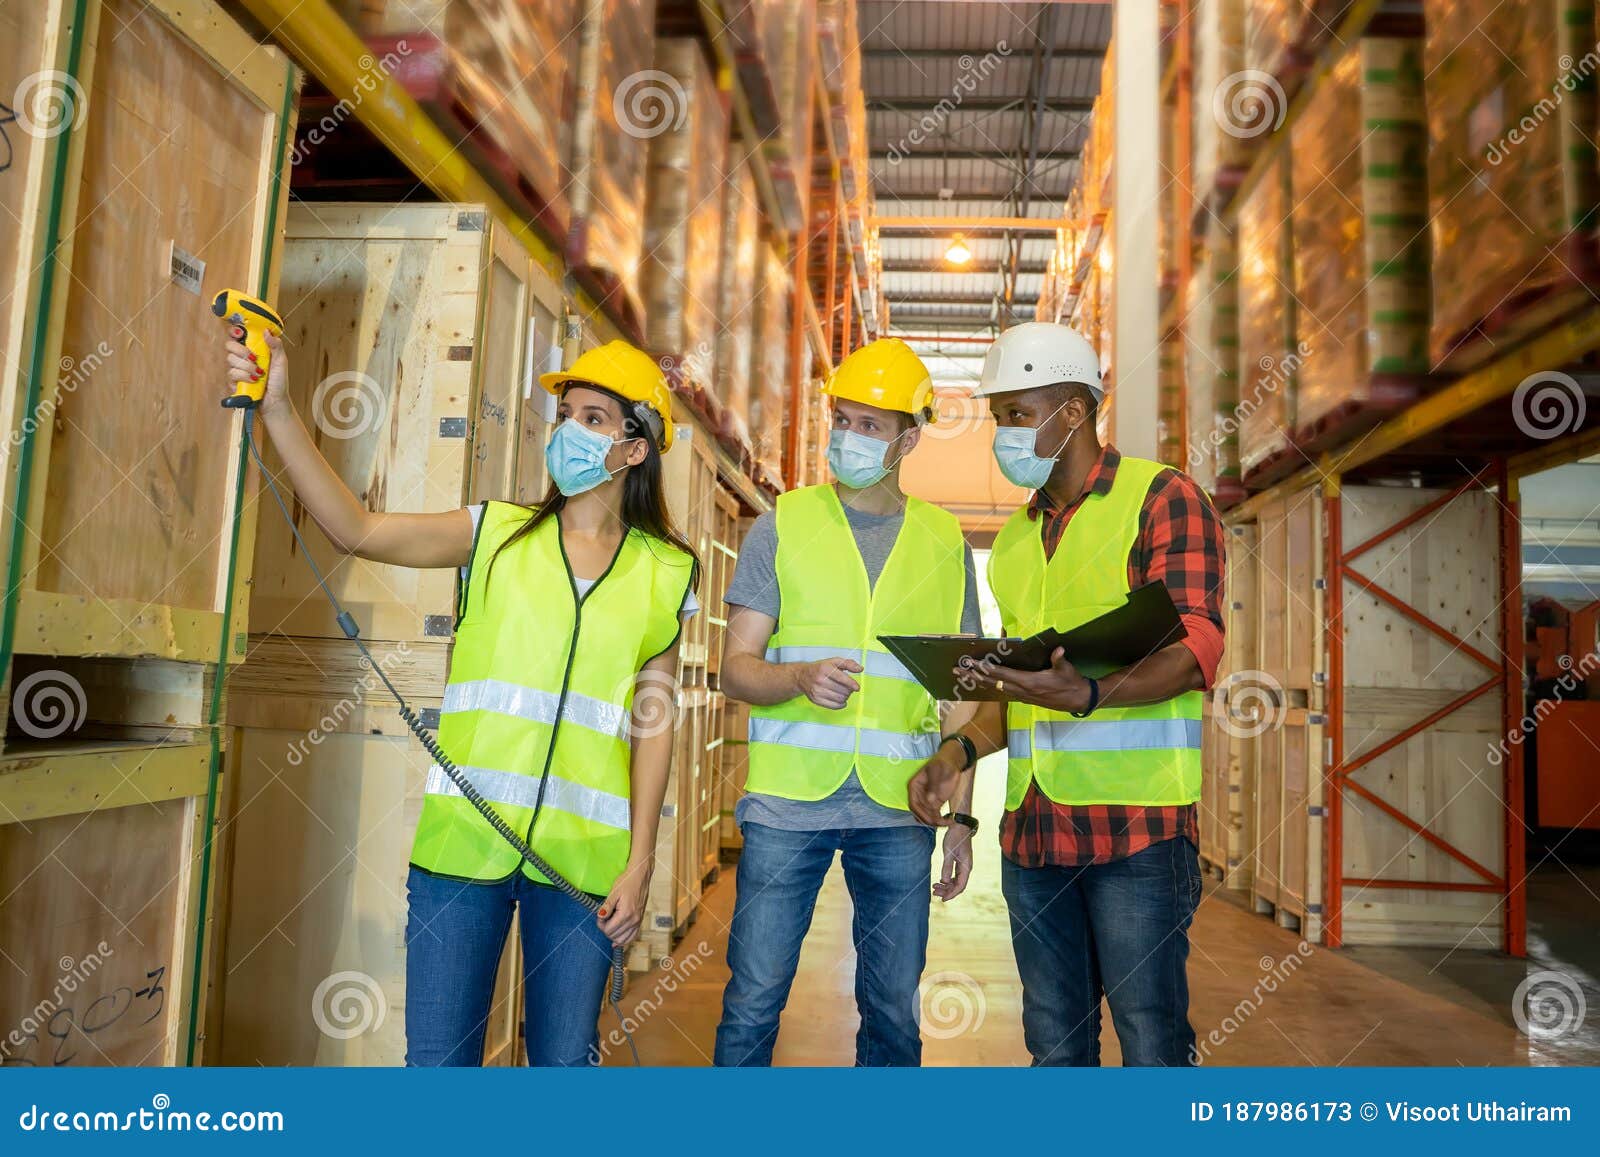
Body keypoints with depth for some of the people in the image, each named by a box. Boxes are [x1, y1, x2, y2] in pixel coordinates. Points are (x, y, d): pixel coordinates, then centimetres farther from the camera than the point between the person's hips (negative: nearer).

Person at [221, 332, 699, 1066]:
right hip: (463, 840, 0)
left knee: (564, 1058, 11)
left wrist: (640, 864, 0)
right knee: (436, 1057, 7)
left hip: (582, 855, 0)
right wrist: (278, 410, -16)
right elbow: (355, 529, -7)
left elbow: (653, 723, 3)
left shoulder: (663, 573, 4)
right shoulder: (496, 535, 5)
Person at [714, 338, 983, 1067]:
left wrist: (961, 816, 6)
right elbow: (736, 668, 0)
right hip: (789, 799, -1)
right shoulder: (784, 524, 3)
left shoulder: (944, 542, 8)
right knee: (753, 999, 3)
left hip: (898, 813, 2)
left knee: (894, 1008, 11)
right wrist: (802, 678, -21)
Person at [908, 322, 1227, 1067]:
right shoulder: (1014, 536, 18)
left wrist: (1087, 695, -31)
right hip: (1032, 825, 6)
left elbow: (1193, 650, -13)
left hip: (1137, 821, -6)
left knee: (1151, 1045, 1)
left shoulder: (1162, 496, -2)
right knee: (1055, 1045, 14)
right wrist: (962, 752, 5)